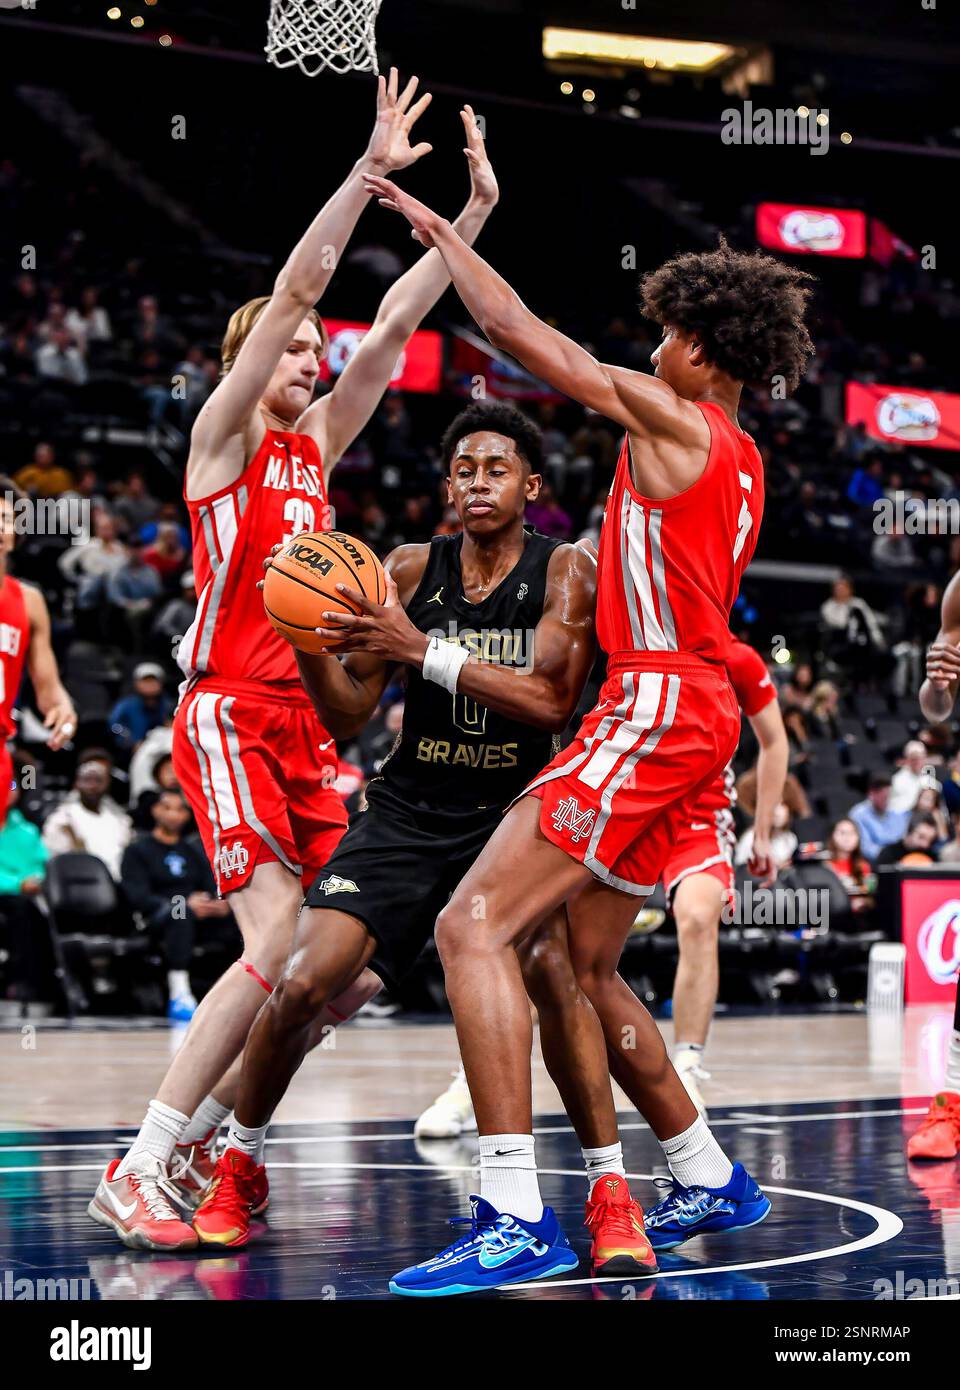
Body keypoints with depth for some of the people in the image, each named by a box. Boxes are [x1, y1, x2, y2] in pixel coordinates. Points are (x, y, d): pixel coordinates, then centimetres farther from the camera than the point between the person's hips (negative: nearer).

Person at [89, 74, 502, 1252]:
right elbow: (296, 288, -11)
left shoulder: (316, 441, 18)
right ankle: (134, 1174, -16)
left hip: (305, 728, 8)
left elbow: (394, 322, 13)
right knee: (282, 946, -21)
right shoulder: (222, 437, 0)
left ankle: (194, 1135, 15)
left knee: (349, 963, 2)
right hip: (229, 713, -8)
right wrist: (372, 170, -15)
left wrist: (475, 210, 8)